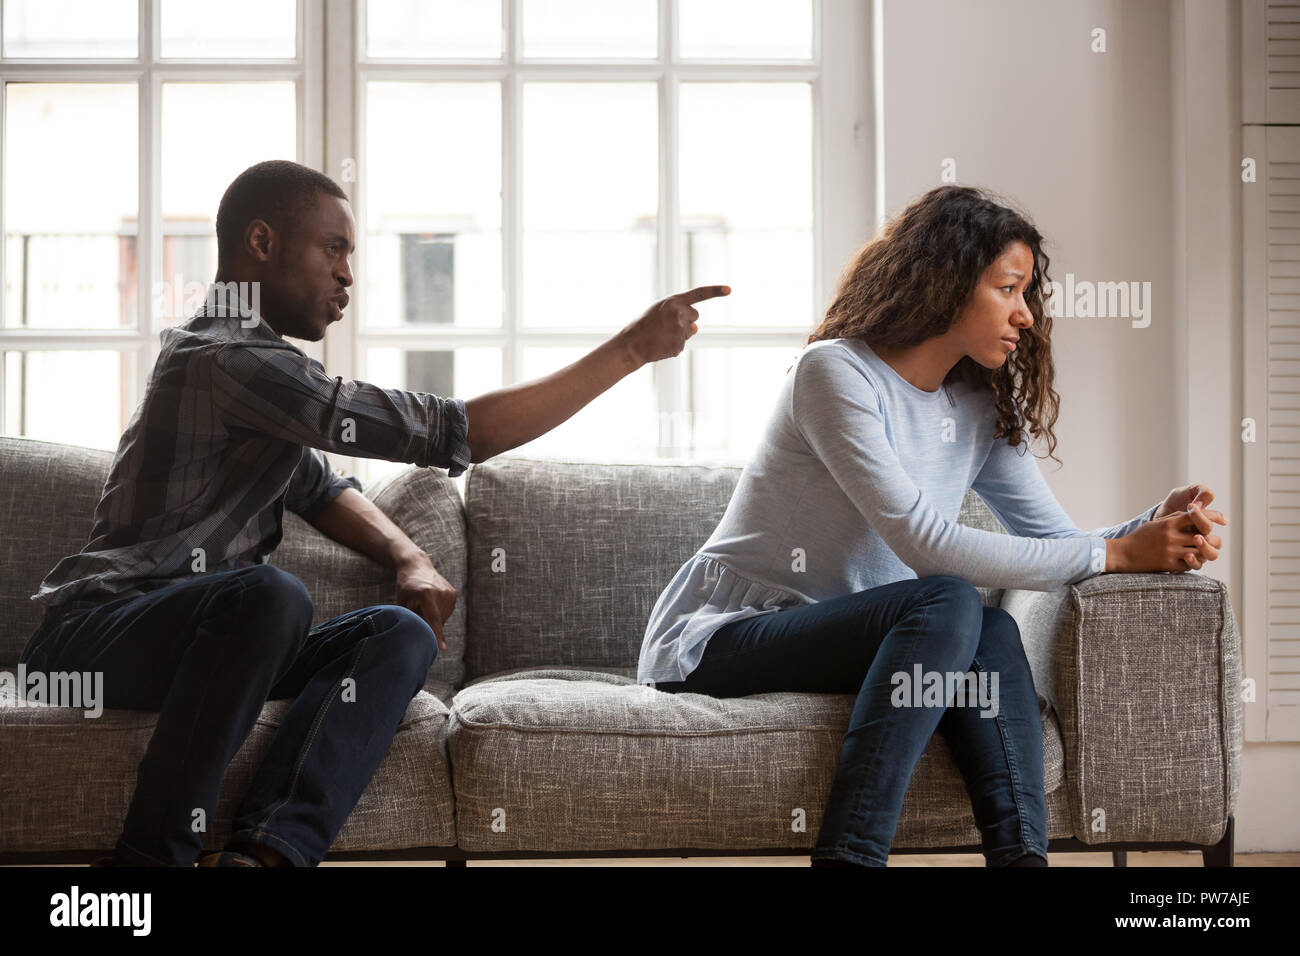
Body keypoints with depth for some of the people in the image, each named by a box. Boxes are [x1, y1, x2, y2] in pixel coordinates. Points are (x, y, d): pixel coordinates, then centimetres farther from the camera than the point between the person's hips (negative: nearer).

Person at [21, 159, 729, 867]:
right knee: (269, 593, -37)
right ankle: (153, 854, -28)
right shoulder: (227, 358, -18)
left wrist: (409, 558, 1)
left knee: (404, 633, -11)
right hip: (91, 634, -9)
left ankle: (265, 849, -31)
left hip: (205, 634, 9)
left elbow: (317, 489, 24)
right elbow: (457, 433, -21)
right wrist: (633, 349, -16)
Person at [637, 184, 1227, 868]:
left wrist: (1154, 529, -19)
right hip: (720, 635, -6)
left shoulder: (981, 409, 10)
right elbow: (925, 544, -25)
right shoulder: (834, 372, -15)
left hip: (840, 634, 7)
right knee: (949, 604, -29)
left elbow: (1058, 542, 2)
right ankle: (851, 856, -35)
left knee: (989, 633, -23)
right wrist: (1116, 554, -23)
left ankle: (1019, 852, -33)